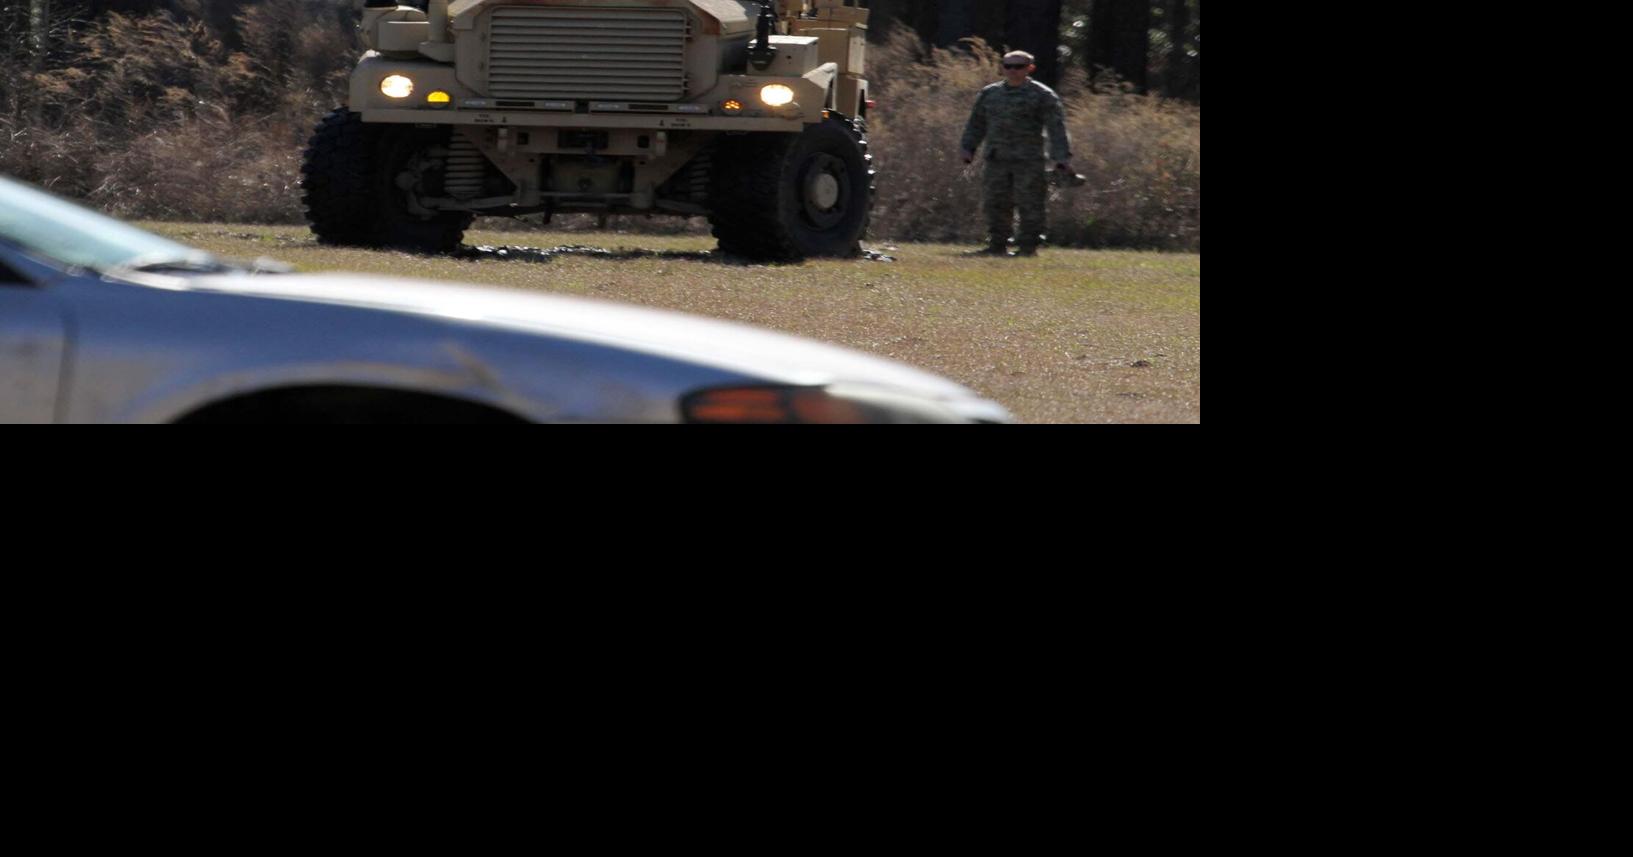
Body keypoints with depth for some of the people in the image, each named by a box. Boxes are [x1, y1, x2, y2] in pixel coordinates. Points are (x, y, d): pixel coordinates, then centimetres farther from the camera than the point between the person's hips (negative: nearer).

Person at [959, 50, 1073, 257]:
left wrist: (1061, 157, -14)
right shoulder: (989, 94, 15)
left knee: (1029, 204, -6)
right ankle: (997, 245, 11)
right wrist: (968, 148, 11)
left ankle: (1028, 246, -1)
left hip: (1029, 162, -5)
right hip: (997, 161, 5)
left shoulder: (1043, 96, 0)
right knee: (995, 203, 4)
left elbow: (1056, 128, -5)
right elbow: (977, 124, 21)